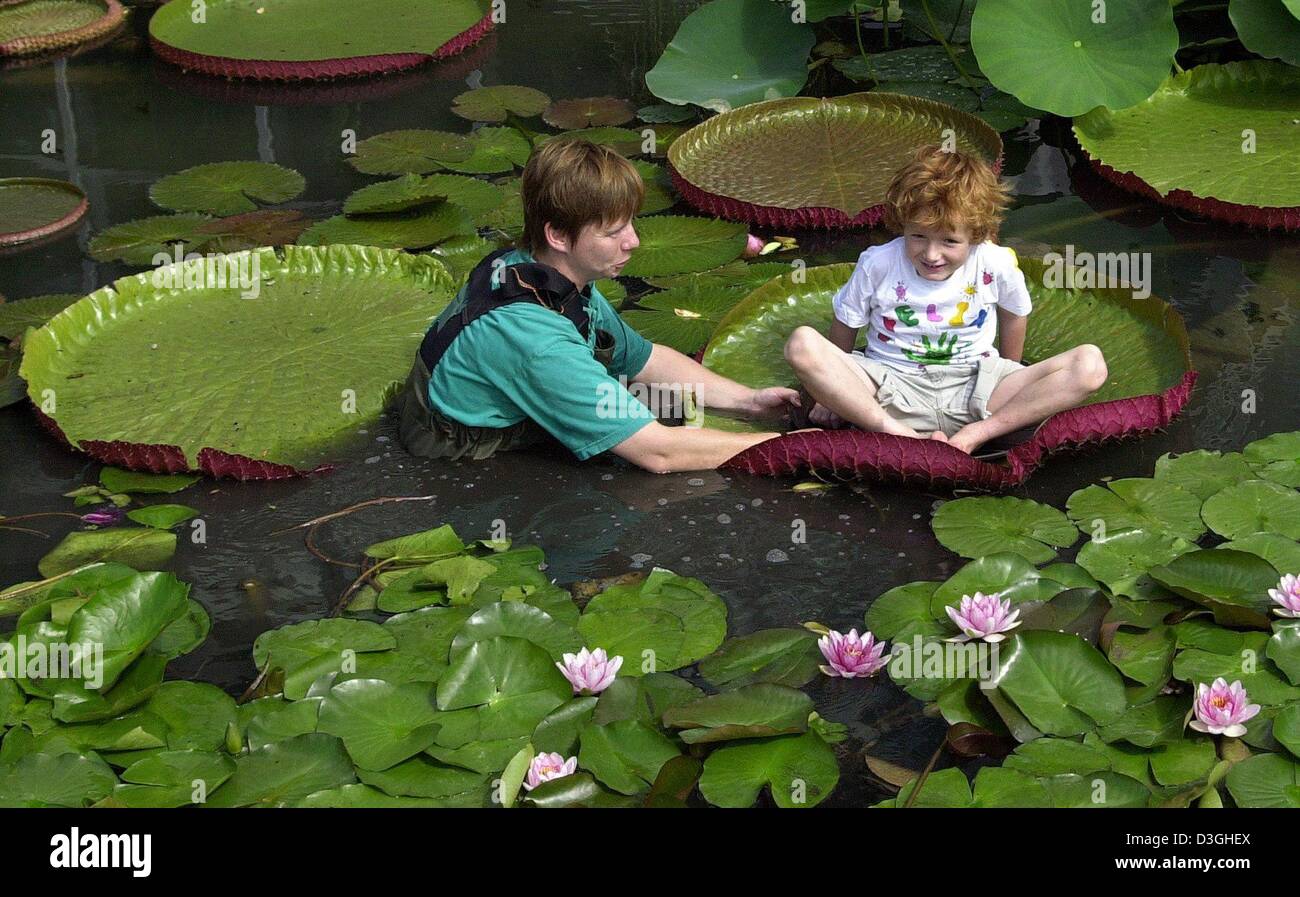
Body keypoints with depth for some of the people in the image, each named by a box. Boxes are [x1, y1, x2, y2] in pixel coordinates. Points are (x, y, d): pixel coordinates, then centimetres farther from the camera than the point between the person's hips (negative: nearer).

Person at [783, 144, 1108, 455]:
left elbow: (1013, 315, 10)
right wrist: (832, 392, 10)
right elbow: (845, 326, 3)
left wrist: (1010, 383, 19)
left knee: (1090, 365, -21)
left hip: (973, 389, 1)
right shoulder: (878, 264, -12)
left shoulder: (997, 265, -10)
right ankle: (905, 436, -32)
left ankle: (975, 434, -27)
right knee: (802, 344, -30)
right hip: (893, 388, -1)